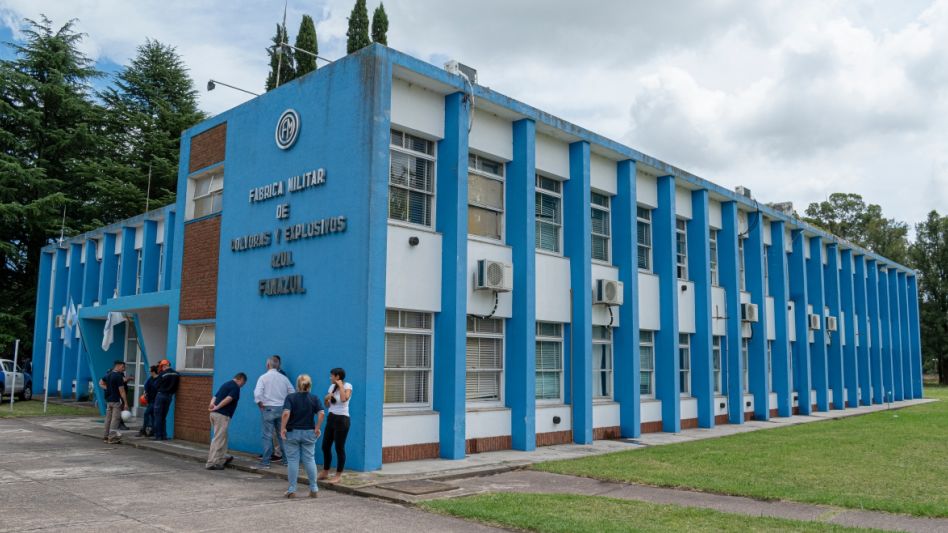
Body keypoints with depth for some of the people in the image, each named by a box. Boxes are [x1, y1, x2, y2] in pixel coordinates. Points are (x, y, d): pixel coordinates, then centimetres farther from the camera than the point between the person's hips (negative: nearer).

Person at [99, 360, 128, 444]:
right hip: (116, 400, -8)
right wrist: (125, 403, -14)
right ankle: (112, 437, -4)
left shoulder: (108, 375, 9)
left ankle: (106, 436, 20)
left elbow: (101, 383, 22)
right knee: (115, 419, -5)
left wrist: (107, 389, 13)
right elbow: (122, 391, -17)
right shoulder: (118, 376, -16)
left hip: (108, 400, 8)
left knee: (108, 418, 13)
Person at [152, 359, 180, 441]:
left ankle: (158, 435, 2)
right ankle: (164, 435, 13)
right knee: (164, 417, 15)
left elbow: (156, 385, -6)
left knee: (158, 416, 3)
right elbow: (176, 387, 5)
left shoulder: (162, 374, -15)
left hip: (161, 395, -5)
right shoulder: (176, 374, 2)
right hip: (169, 396, 5)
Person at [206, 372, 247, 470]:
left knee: (222, 437, 21)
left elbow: (215, 397, 14)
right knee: (218, 439, -4)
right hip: (222, 415, -9)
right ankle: (211, 463, -3)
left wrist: (212, 404, -3)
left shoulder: (226, 384, 21)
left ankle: (222, 458, 32)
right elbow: (228, 399, -22)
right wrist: (217, 407, -18)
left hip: (215, 414, 9)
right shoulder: (235, 387, -7)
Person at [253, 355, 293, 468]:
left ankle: (265, 462, 1)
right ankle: (286, 459, 18)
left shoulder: (263, 377, -5)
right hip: (282, 409, 3)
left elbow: (257, 394, -16)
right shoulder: (283, 378, 5)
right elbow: (292, 393, 6)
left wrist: (260, 404, -3)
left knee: (268, 436, 0)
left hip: (268, 408, -3)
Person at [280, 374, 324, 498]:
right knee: (310, 459, 9)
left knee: (293, 461, 4)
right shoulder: (314, 399, 0)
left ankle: (292, 490, 8)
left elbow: (286, 413, -20)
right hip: (309, 433, 2)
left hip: (292, 433, -2)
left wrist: (283, 428, -13)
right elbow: (321, 413, -12)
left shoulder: (290, 397, -6)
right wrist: (317, 428, -4)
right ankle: (314, 489, 11)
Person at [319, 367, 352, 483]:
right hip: (331, 418, 7)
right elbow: (327, 405, 16)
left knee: (339, 448, -1)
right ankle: (325, 472, 25)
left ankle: (338, 475, 9)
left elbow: (344, 399, -30)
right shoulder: (332, 387, 9)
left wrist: (340, 385, -20)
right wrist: (327, 398, -5)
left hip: (342, 419, -7)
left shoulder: (347, 386, -10)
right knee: (325, 446, 11)